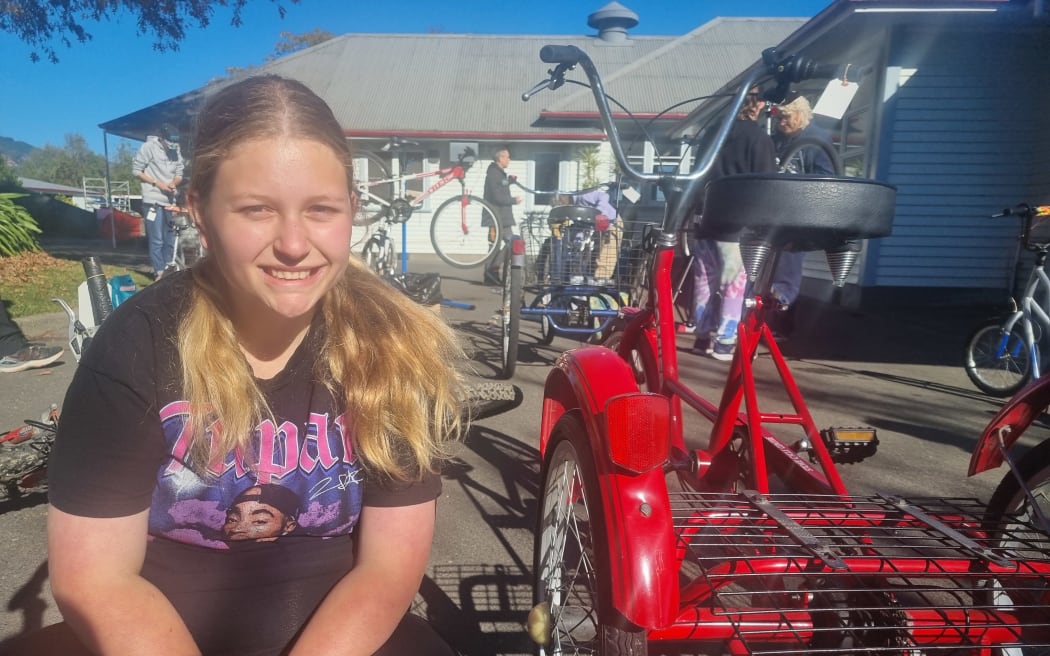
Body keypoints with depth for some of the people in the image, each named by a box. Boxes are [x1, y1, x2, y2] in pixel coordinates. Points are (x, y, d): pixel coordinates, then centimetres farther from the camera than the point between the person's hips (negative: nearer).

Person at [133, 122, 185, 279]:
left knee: (170, 239, 11)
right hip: (153, 201, -5)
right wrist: (158, 183, -13)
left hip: (170, 201, 5)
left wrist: (174, 183, -9)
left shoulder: (176, 150, 6)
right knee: (156, 240, -5)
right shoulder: (148, 147, -7)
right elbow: (136, 170, -5)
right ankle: (159, 272, 1)